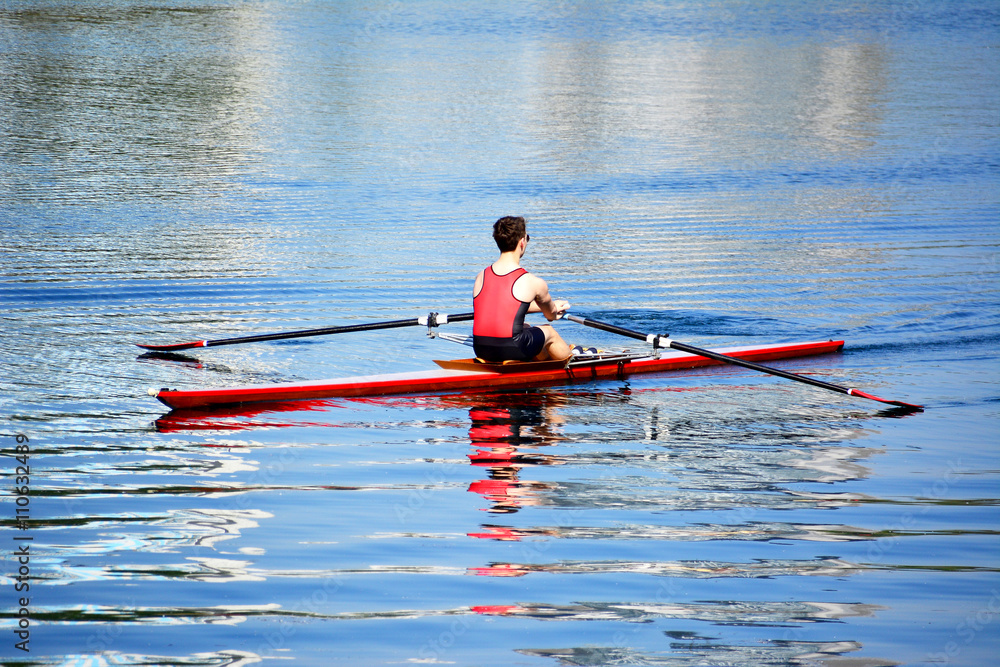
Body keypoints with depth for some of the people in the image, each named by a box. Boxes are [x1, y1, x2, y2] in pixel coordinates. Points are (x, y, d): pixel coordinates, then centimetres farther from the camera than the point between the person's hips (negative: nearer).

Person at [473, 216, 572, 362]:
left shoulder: (481, 277, 8)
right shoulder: (533, 283, -6)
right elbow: (551, 315, 16)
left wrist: (547, 307, 40)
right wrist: (553, 309, 42)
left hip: (481, 350, 5)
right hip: (513, 350, -5)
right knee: (549, 331, 27)